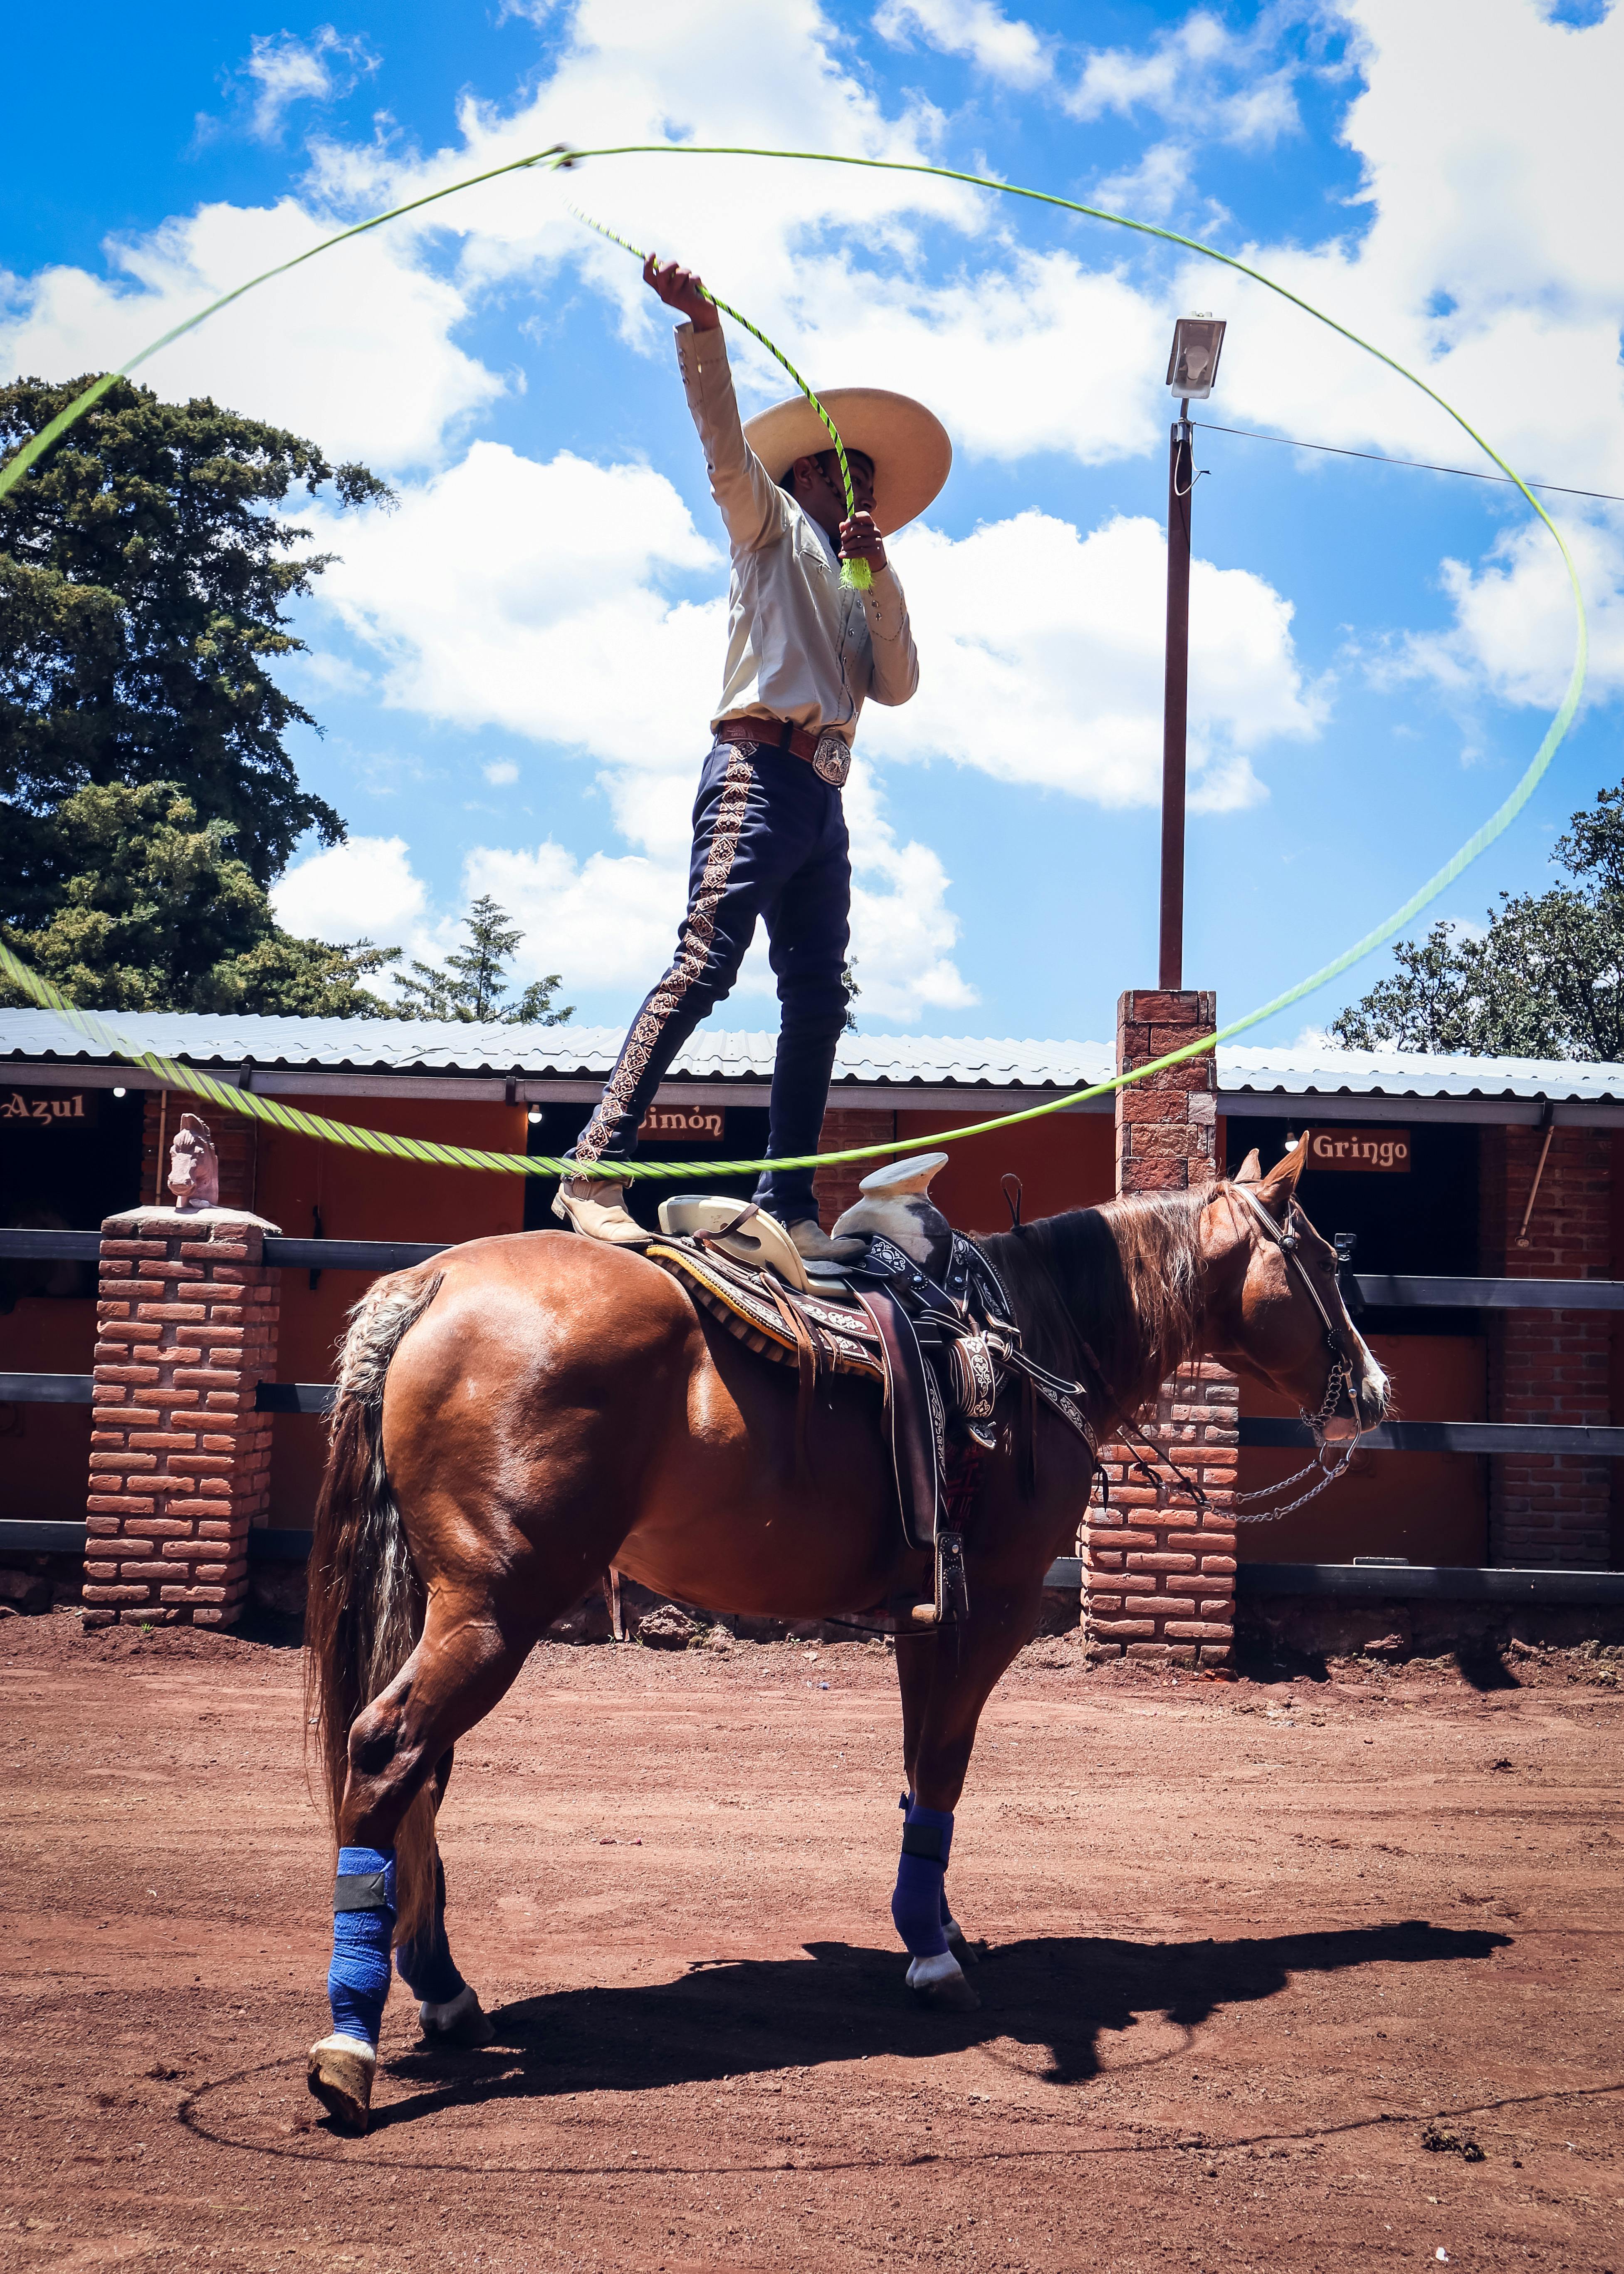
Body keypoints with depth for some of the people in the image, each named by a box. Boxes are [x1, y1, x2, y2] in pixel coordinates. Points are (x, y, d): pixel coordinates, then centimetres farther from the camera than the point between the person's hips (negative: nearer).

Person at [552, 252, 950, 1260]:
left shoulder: (855, 594, 31)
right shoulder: (773, 527, 16)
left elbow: (897, 684, 15)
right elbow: (728, 447, -1)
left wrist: (882, 578, 4)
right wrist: (701, 324, -13)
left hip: (823, 799, 8)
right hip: (761, 771, -8)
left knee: (819, 998, 1)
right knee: (706, 964, -20)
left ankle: (789, 1205, 3)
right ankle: (594, 1174, -25)